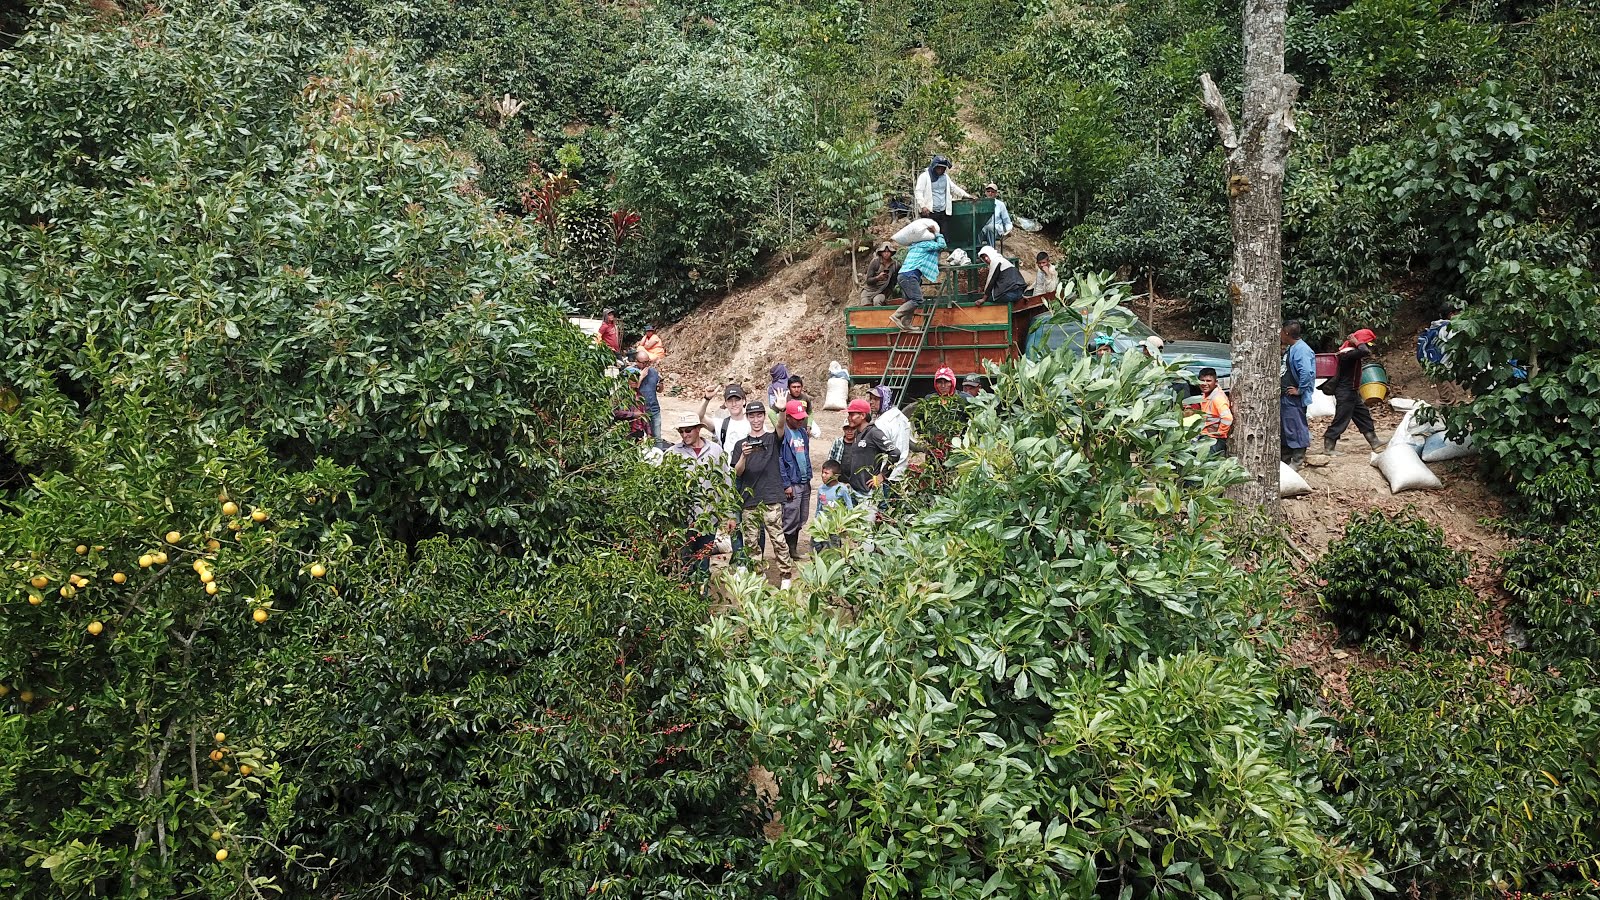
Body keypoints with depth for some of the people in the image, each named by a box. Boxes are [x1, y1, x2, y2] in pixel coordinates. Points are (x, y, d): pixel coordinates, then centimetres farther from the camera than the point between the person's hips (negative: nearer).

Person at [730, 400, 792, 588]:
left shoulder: (773, 439, 8)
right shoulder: (741, 444, 13)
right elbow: (737, 472, 4)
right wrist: (744, 456, -15)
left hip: (771, 498, -3)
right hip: (749, 501, 3)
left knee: (778, 539, -6)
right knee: (751, 541, 5)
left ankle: (786, 575, -3)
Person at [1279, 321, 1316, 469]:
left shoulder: (1301, 350, -19)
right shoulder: (1289, 348, 13)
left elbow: (1307, 372, -32)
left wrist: (1300, 390, -23)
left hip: (1294, 398, -10)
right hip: (1284, 397, 10)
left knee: (1297, 429, -2)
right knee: (1283, 428, 17)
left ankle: (1297, 461, 4)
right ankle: (1285, 459, 27)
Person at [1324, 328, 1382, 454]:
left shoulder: (1352, 352, 9)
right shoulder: (1348, 354, -22)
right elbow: (1365, 351, -38)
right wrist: (1357, 342, -21)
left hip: (1352, 393, 10)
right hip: (1345, 393, -10)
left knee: (1364, 418, 13)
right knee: (1341, 421, -5)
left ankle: (1375, 445, 19)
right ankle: (1328, 448, 2)